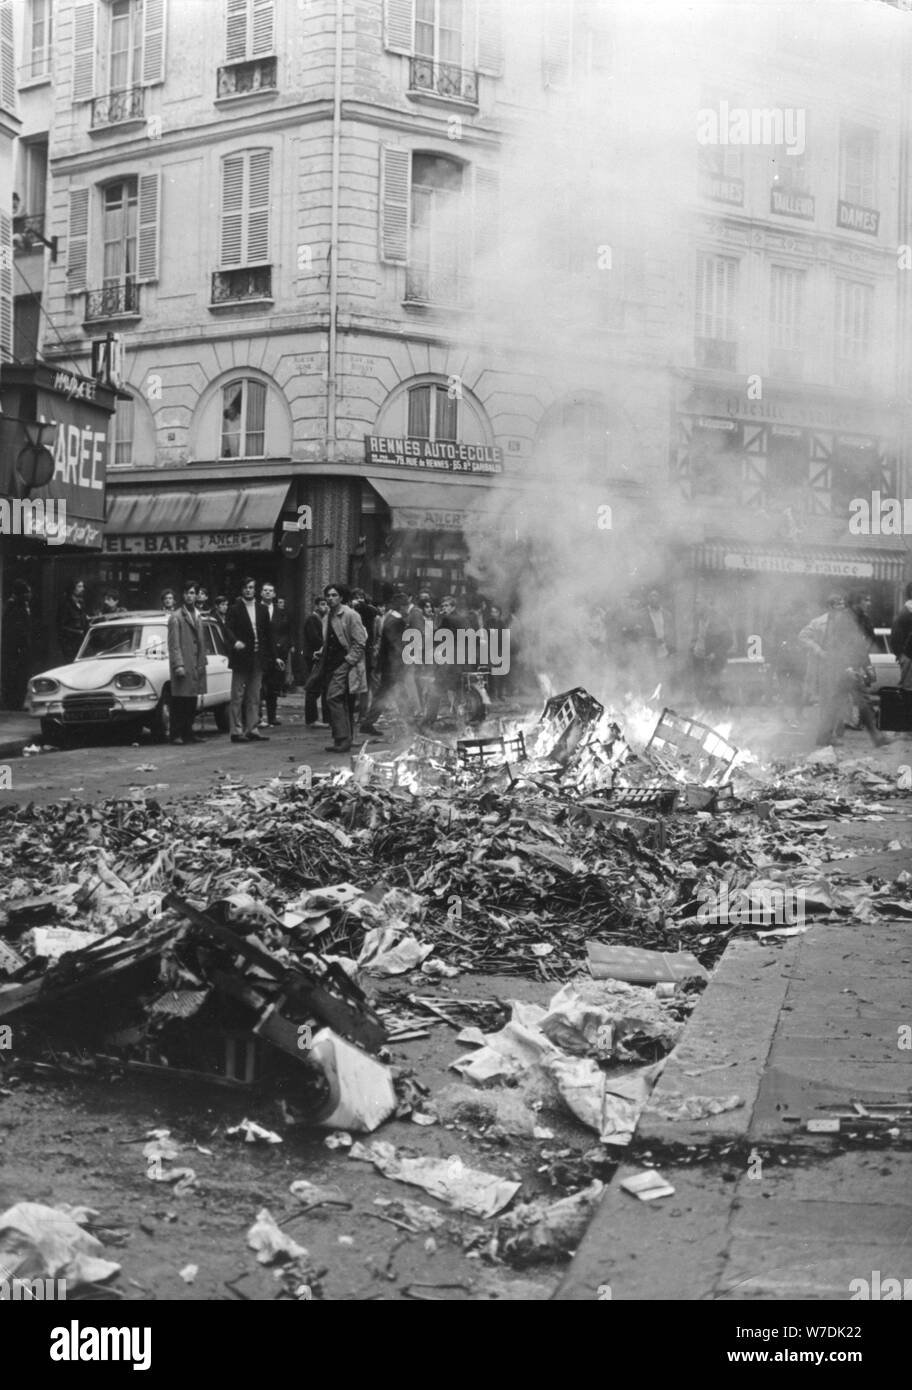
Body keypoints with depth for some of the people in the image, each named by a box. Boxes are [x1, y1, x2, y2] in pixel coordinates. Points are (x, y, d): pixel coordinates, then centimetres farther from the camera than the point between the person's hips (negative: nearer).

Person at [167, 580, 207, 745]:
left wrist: (202, 663, 14)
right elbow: (173, 644, -9)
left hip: (196, 666, 7)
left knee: (192, 701, 8)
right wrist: (178, 665, -16)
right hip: (182, 666, -7)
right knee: (179, 702, -5)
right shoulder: (176, 617, -4)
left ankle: (188, 732, 15)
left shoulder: (198, 617, 18)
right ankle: (176, 735, -2)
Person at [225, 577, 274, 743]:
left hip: (257, 659, 5)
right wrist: (235, 641, -31)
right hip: (241, 657, -5)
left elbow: (268, 634, 13)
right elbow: (228, 628, -12)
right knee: (238, 696, 0)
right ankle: (237, 730, 2)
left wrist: (269, 655, 7)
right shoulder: (235, 609, -1)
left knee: (254, 696, 8)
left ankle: (251, 729, 13)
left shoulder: (262, 610, 12)